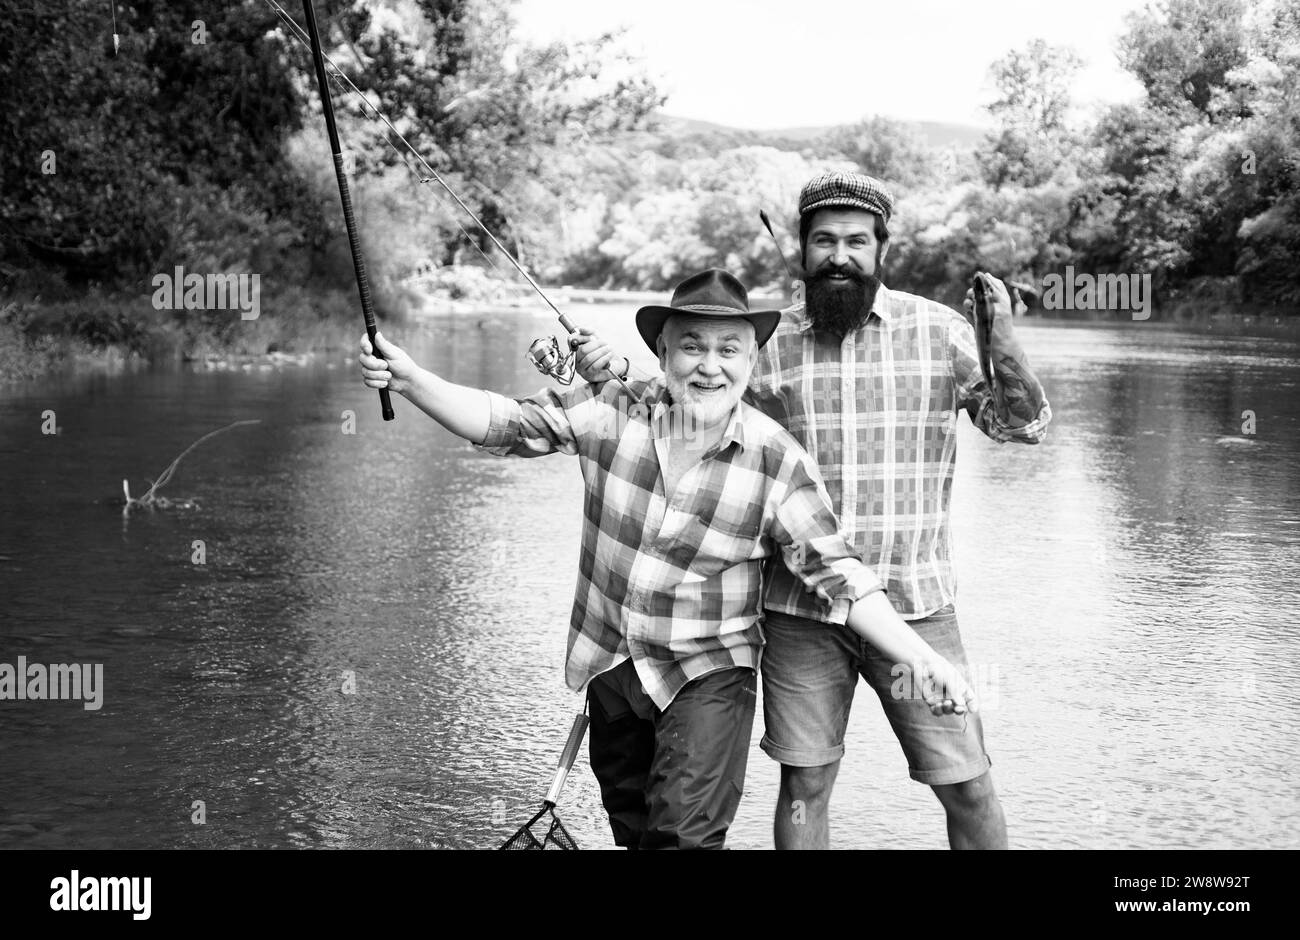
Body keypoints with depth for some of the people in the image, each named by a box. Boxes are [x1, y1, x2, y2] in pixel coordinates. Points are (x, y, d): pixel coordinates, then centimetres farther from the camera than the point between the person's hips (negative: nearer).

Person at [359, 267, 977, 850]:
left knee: (684, 833, -15)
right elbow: (504, 422, -10)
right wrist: (408, 378, -24)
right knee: (629, 816, 23)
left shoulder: (779, 465, -18)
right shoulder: (611, 413, -12)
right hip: (608, 660, 4)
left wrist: (922, 660, -22)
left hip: (706, 676, -3)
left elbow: (837, 576, -14)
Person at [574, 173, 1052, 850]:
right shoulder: (768, 343, 3)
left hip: (913, 605, 0)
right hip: (798, 610, 1)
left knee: (966, 786, 4)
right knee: (804, 783, 9)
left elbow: (1023, 426, 0)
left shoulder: (938, 330, 1)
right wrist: (612, 376, -7)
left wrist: (1002, 342, -17)